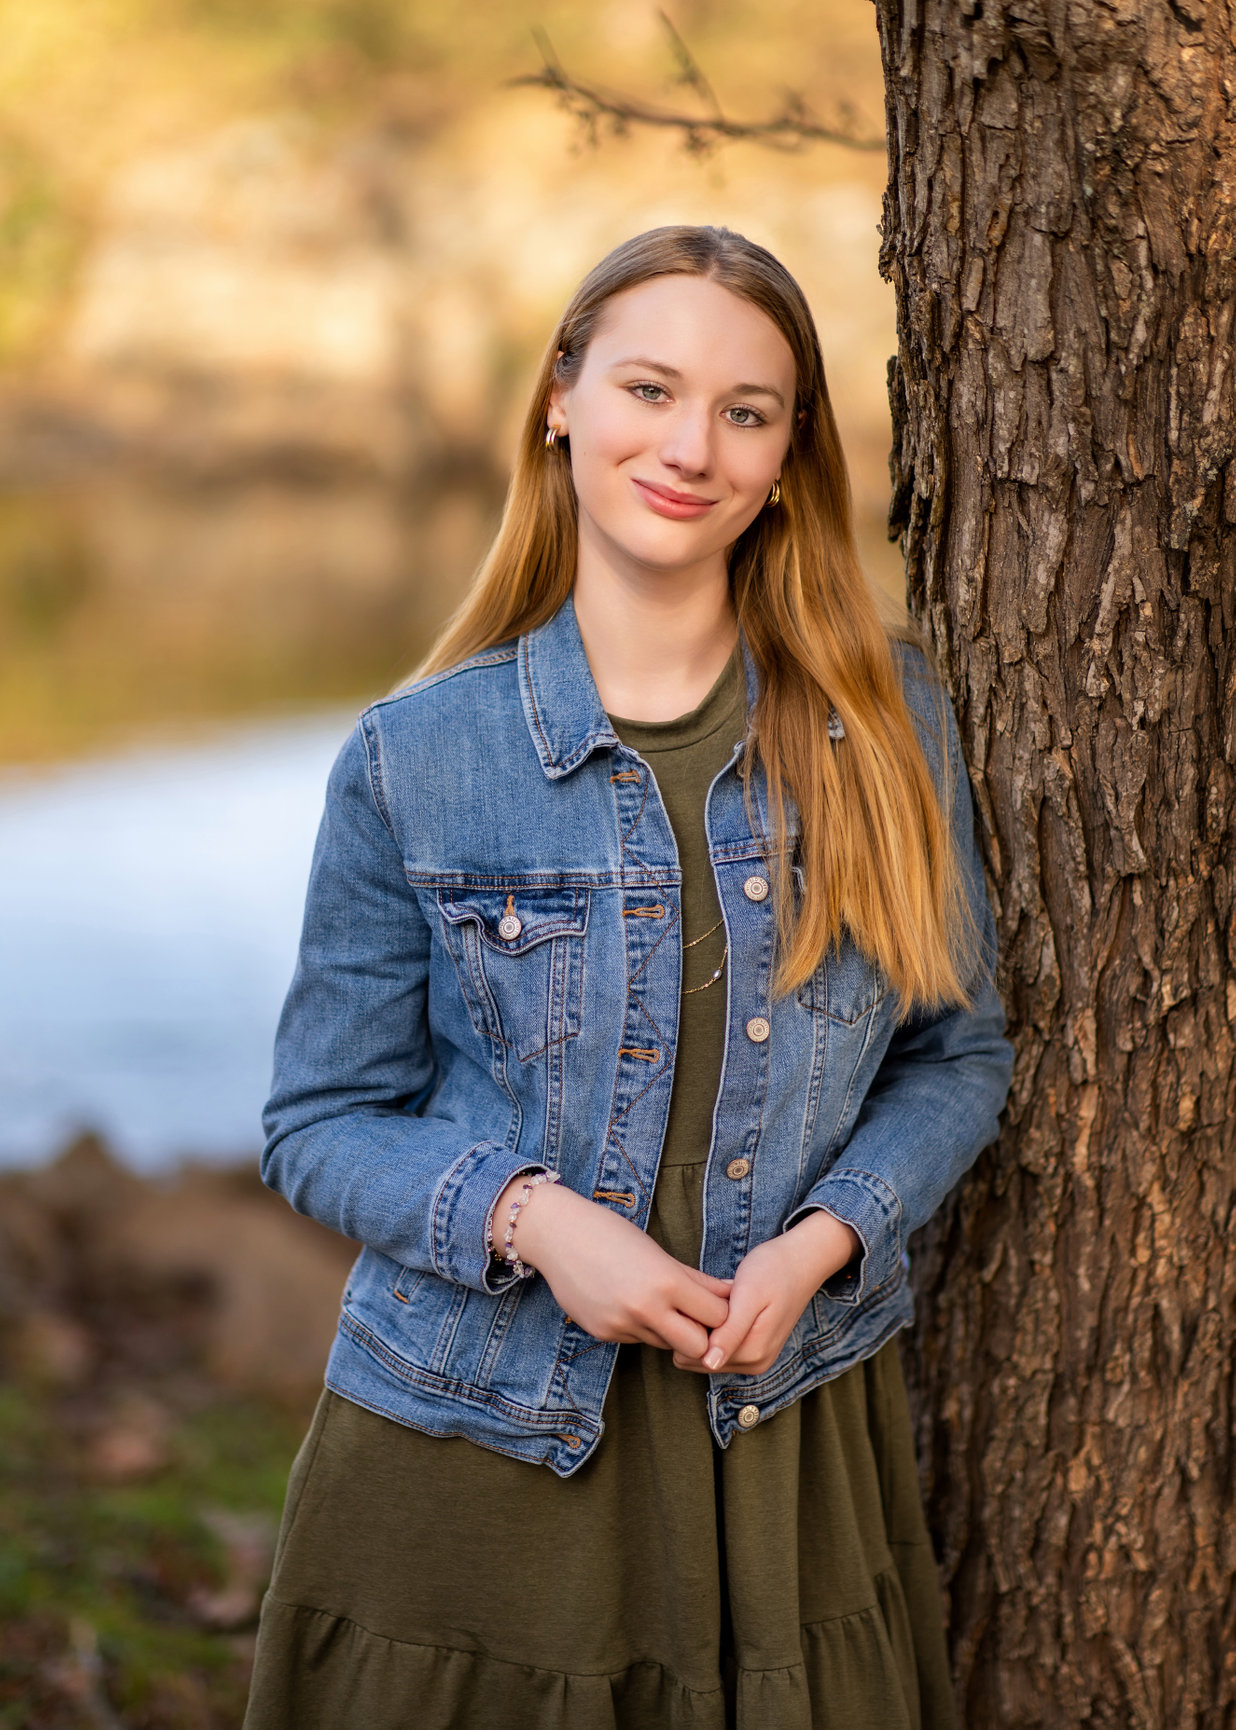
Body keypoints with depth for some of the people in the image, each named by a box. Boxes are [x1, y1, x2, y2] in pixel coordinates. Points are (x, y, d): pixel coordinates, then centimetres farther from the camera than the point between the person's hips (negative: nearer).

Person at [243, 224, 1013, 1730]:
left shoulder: (884, 723, 0)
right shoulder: (414, 759, -5)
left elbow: (957, 1055, 7)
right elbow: (321, 1123, 0)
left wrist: (823, 1237, -11)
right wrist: (526, 1214, -17)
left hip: (791, 1437, 2)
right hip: (478, 1446, -1)